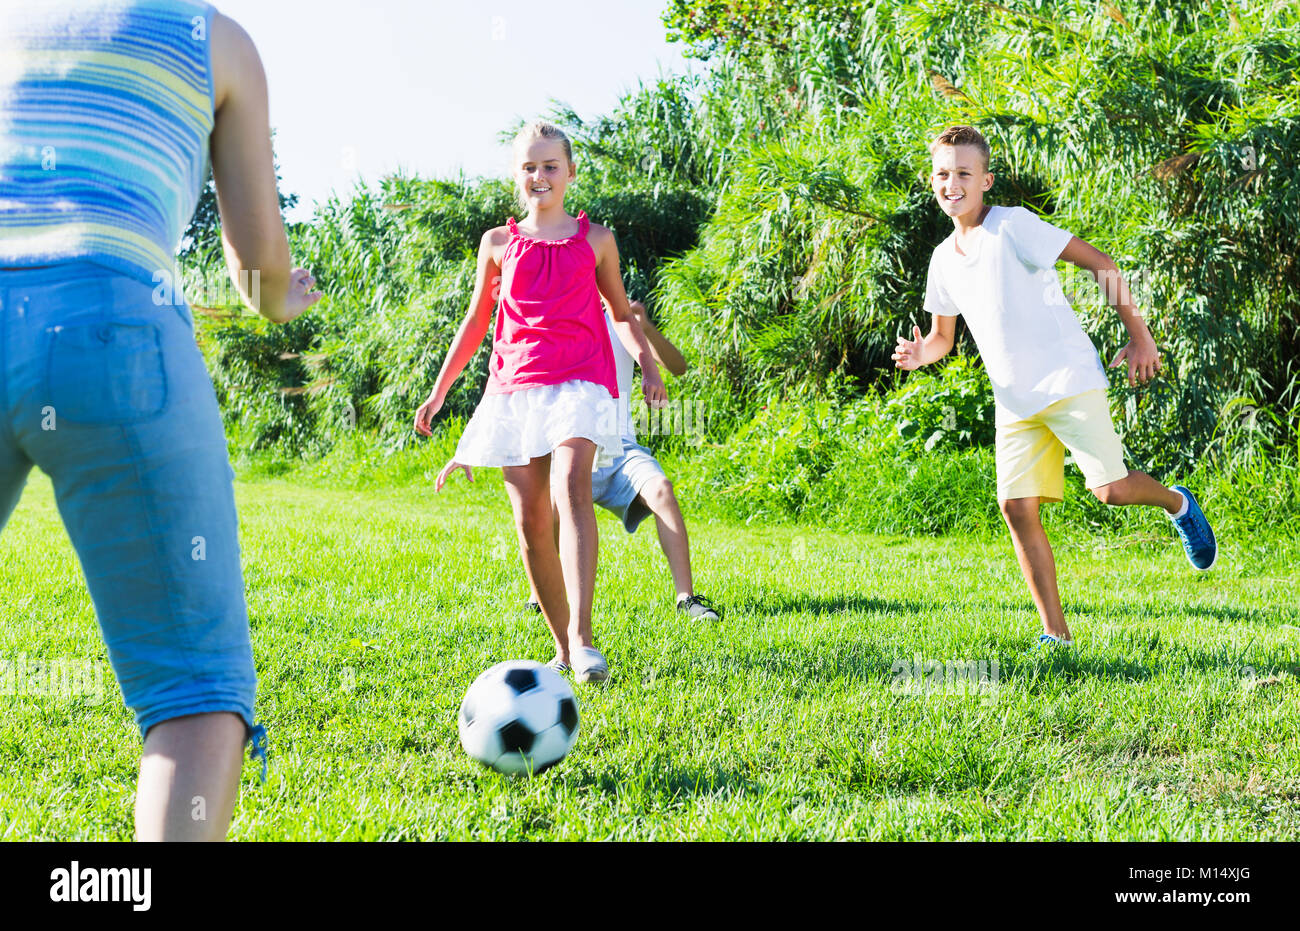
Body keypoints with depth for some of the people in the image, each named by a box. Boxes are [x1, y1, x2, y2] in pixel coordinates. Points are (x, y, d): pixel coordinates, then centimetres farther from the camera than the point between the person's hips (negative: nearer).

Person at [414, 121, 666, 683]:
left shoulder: (595, 240, 11)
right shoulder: (498, 244, 13)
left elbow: (621, 313, 21)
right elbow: (475, 321, 21)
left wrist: (648, 364, 6)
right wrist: (439, 391, 19)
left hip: (579, 379, -2)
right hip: (515, 384, 3)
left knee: (571, 486, -27)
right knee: (530, 518, -1)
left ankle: (581, 635, -34)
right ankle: (562, 646, 11)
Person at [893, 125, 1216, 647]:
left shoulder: (1012, 226, -10)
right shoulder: (943, 259, 11)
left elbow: (1100, 264, -8)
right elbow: (942, 337, 21)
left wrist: (1139, 336, -8)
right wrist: (918, 353, -3)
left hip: (1069, 379, -6)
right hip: (1014, 401, 6)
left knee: (1110, 489, -15)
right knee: (1017, 506, -5)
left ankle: (1176, 504, 21)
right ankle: (1056, 633, 3)